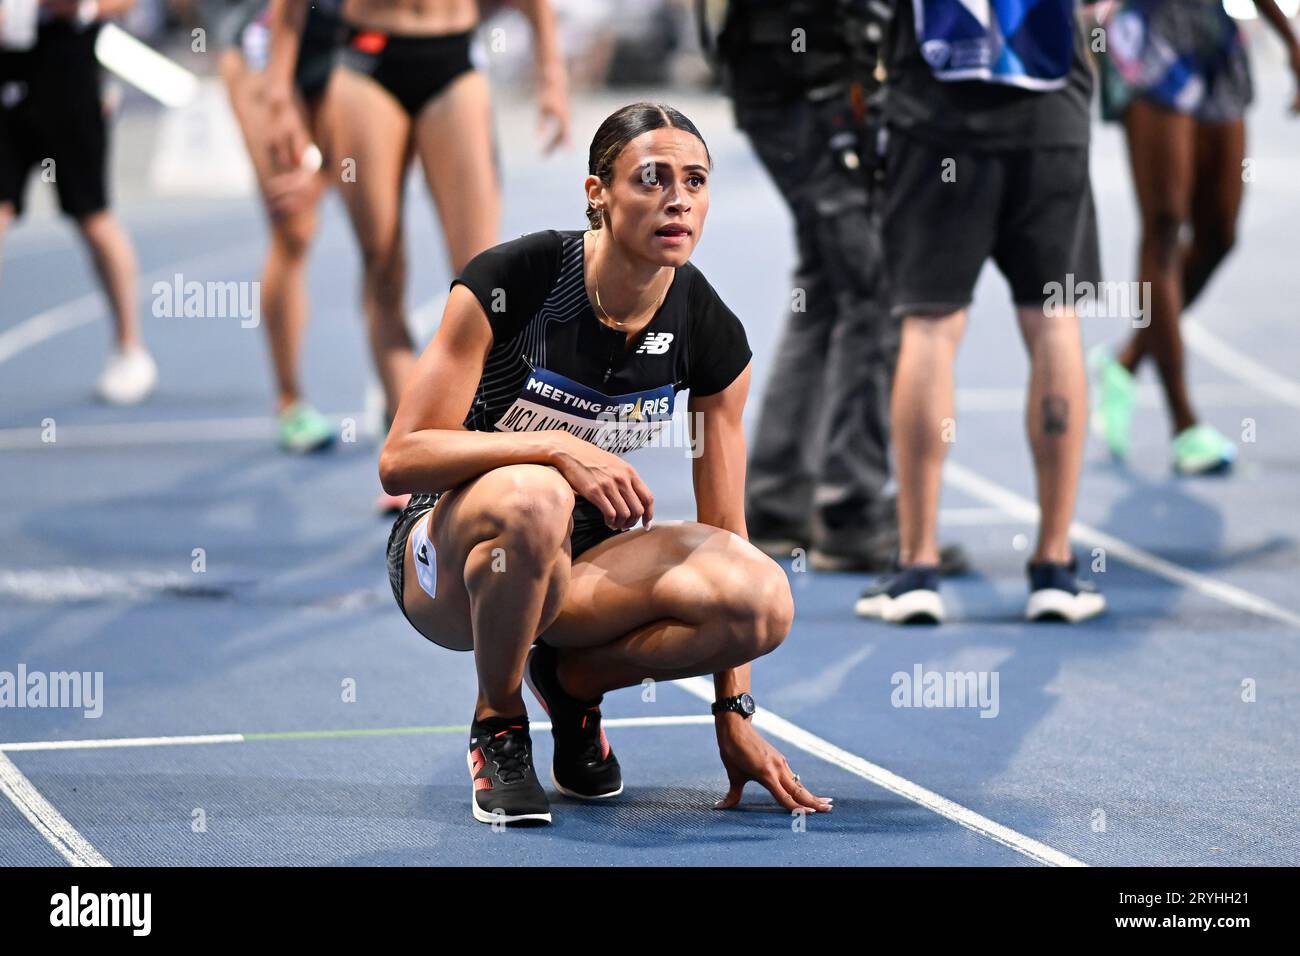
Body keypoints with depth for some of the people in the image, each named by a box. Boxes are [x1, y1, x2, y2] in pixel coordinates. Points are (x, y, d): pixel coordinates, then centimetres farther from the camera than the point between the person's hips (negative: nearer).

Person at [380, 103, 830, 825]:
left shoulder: (710, 335, -8)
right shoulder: (510, 282, -20)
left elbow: (723, 530, -1)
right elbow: (400, 459, -20)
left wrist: (734, 716, -3)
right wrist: (556, 447, -34)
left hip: (578, 570, 4)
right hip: (451, 563, -4)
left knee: (765, 598, -26)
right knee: (534, 496, -41)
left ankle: (575, 677, 4)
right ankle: (498, 726, -14)